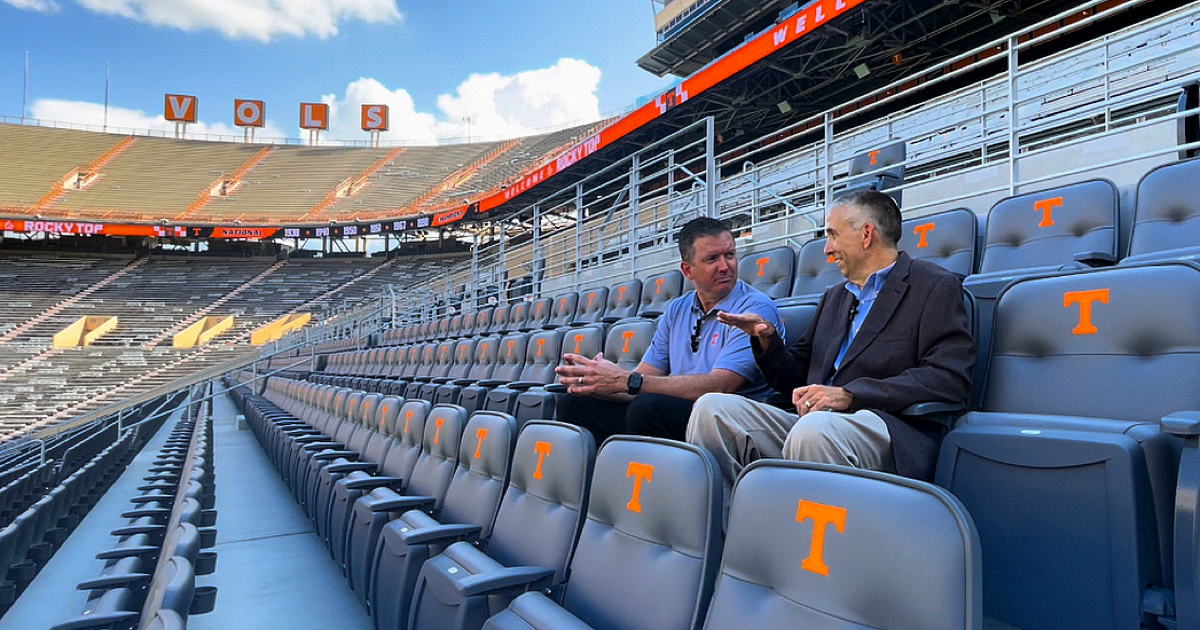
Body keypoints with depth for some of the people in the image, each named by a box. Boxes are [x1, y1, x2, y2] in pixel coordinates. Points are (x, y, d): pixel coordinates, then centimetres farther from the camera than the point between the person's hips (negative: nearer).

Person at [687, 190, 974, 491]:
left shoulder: (936, 286, 5)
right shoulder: (834, 297, 27)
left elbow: (950, 378, -10)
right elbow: (795, 379, 26)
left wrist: (850, 394, -17)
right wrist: (767, 338, 6)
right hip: (813, 420, 7)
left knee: (813, 429, -39)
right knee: (712, 407, -14)